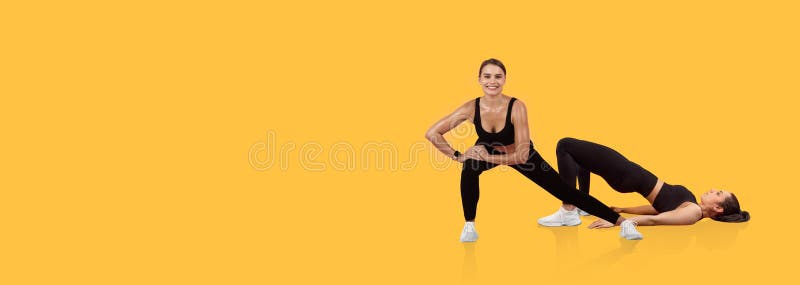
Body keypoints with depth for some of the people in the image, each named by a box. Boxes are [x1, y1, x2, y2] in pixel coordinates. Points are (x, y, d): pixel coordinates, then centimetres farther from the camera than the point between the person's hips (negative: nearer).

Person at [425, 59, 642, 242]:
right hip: (487, 150, 1)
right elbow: (432, 133, -25)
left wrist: (490, 158, -34)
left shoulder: (516, 107, -36)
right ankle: (469, 225, -14)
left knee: (564, 191, -4)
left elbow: (522, 154, -34)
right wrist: (456, 155, -25)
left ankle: (622, 222, 4)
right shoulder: (471, 108, -29)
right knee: (469, 168, -33)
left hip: (520, 153, -1)